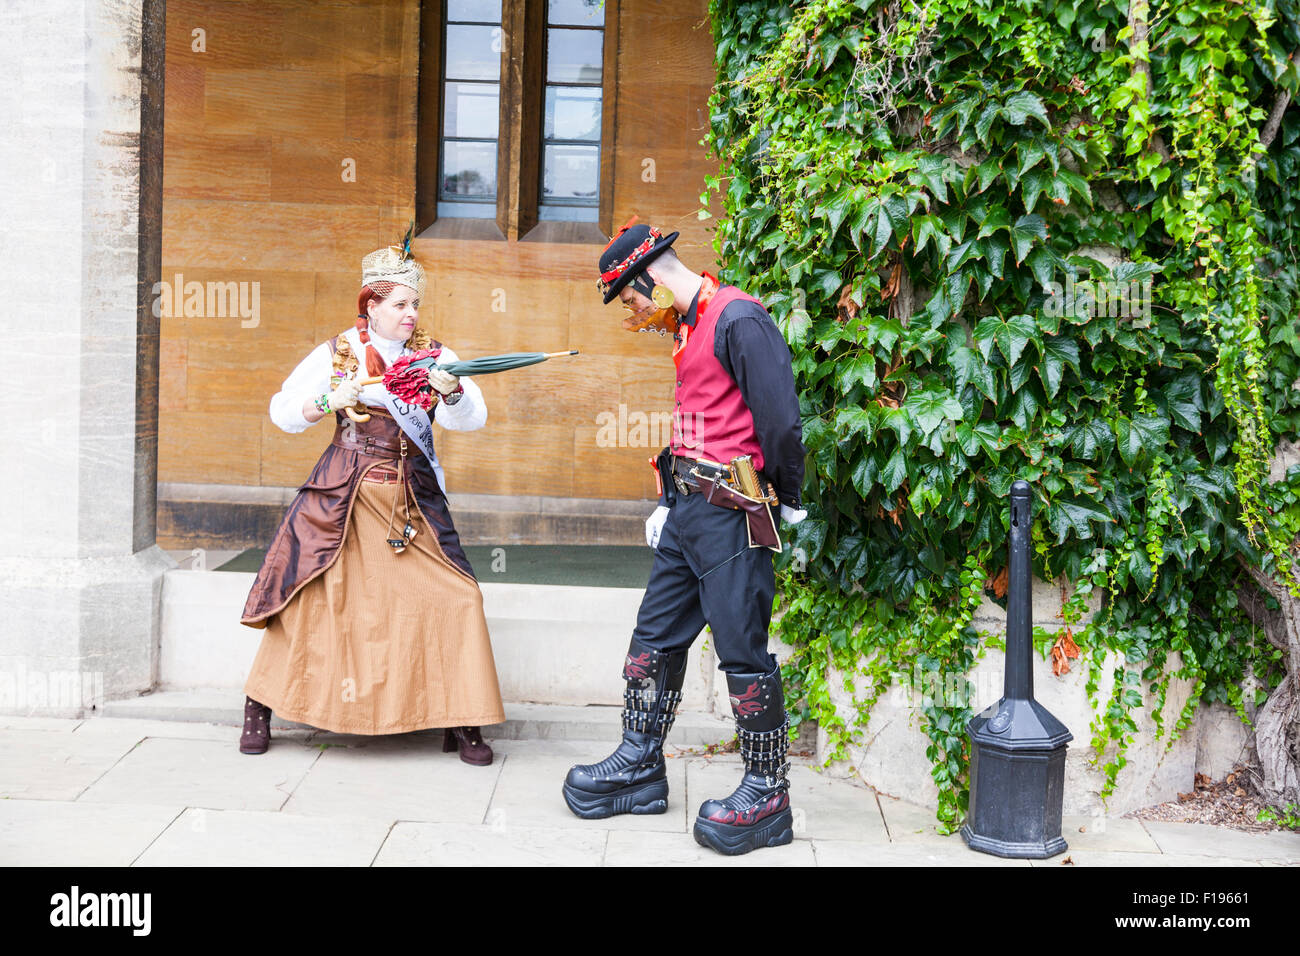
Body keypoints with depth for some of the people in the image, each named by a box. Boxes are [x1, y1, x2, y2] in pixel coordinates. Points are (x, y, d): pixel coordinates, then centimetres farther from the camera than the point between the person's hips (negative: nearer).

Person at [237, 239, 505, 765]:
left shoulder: (434, 355, 6)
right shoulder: (337, 353, 3)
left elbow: (472, 418, -6)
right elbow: (282, 411, 4)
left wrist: (451, 390, -27)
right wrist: (328, 401, -14)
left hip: (414, 499, 2)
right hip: (342, 498, -2)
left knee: (453, 598, -7)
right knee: (310, 597, -4)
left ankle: (459, 721, 5)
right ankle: (259, 708, 12)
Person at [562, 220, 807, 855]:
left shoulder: (738, 319, -14)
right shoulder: (688, 327, 17)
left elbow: (781, 420, -19)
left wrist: (787, 500, -8)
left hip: (730, 515, -10)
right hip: (689, 512, 10)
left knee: (743, 653, -4)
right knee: (654, 637, 14)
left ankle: (767, 795, 5)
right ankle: (639, 766, 26)